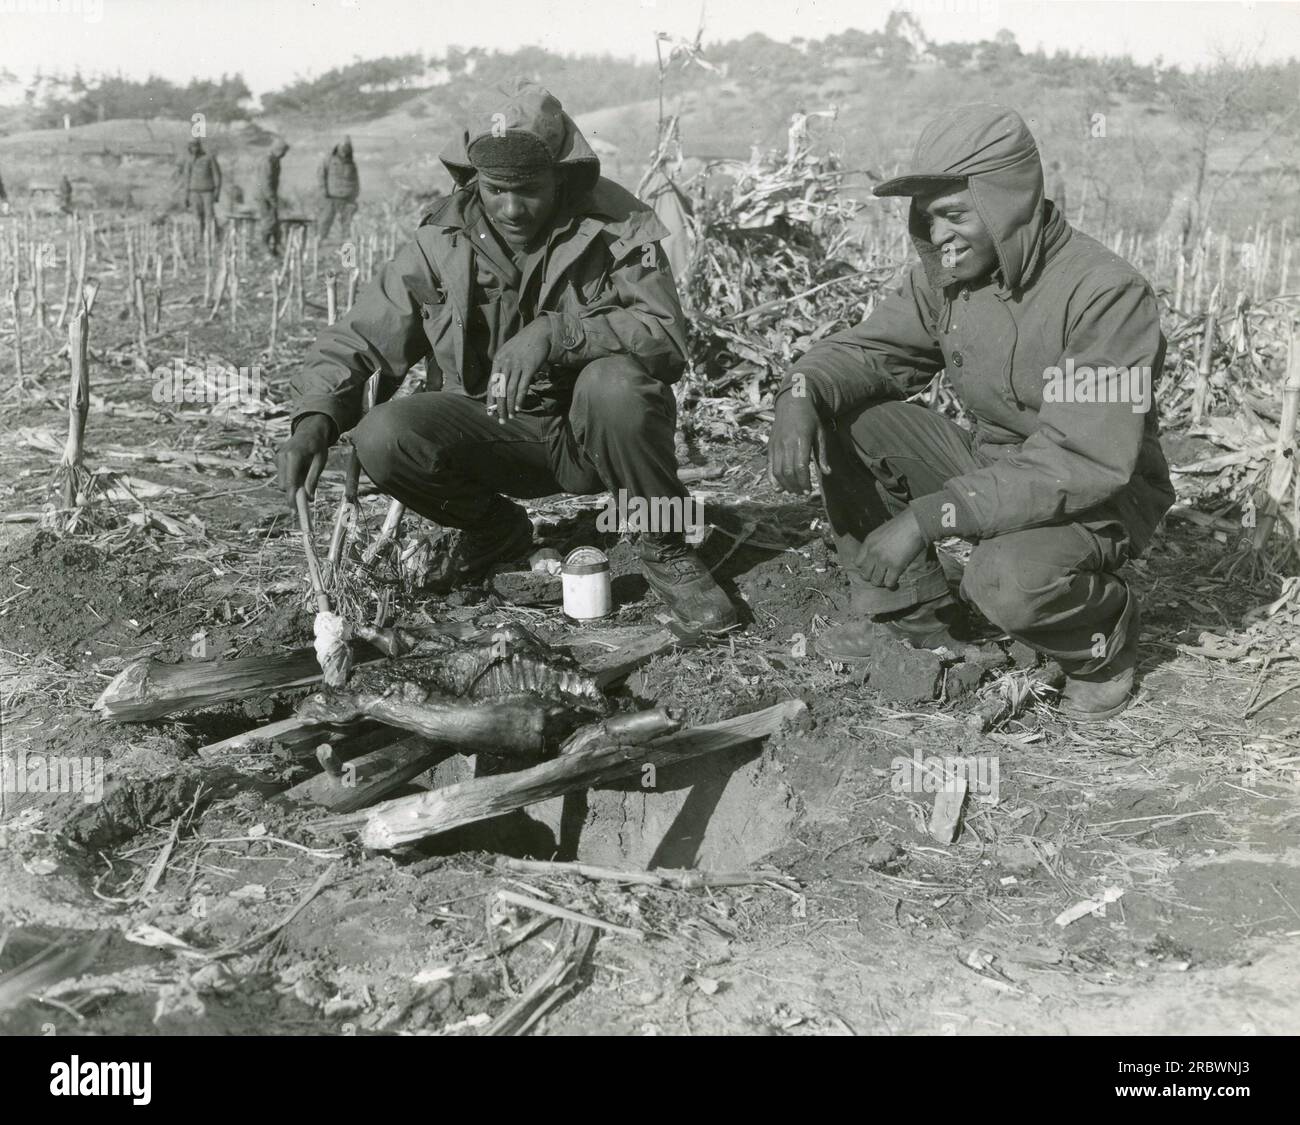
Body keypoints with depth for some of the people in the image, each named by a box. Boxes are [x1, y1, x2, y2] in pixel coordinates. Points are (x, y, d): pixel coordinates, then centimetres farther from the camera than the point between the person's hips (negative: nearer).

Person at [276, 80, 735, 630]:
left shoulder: (615, 225, -13)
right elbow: (360, 338, -4)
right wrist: (315, 418, -23)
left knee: (616, 383, -36)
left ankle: (667, 551, -10)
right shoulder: (441, 240, -6)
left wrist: (555, 333, -36)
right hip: (495, 432, 2)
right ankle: (495, 528, 9)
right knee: (382, 437, -23)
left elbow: (667, 337, -23)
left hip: (594, 431, -2)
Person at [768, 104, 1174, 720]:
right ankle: (912, 613, 1)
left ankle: (1105, 635, -1)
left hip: (1103, 497, -6)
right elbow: (866, 350, 1)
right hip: (990, 463, 7)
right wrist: (801, 390, -26)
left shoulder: (1104, 293, -27)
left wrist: (927, 516, -38)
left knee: (1007, 580, -38)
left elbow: (1083, 464, -33)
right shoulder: (946, 273, -5)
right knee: (845, 419, -10)